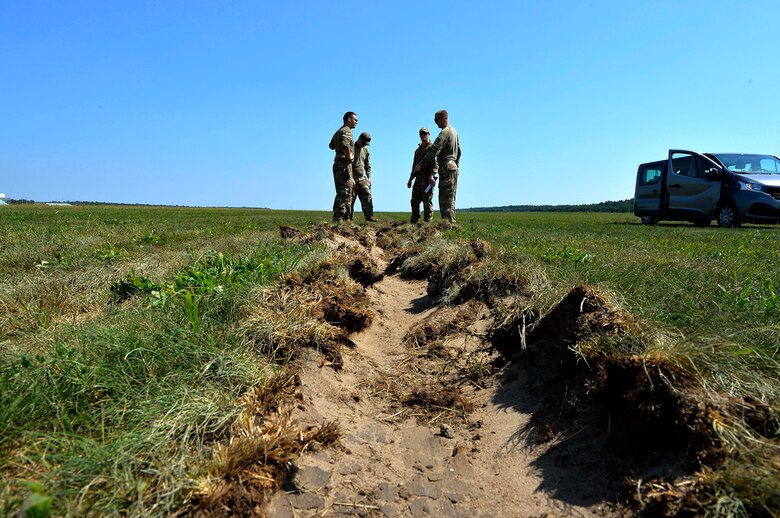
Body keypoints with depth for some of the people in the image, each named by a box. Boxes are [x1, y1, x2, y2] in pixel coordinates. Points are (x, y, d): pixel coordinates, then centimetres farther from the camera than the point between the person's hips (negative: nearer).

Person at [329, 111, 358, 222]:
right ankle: (339, 219, -13)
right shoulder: (347, 131, -10)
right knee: (345, 195, -11)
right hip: (344, 165, -10)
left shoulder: (338, 132, 20)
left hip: (338, 165, 10)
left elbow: (331, 145, 35)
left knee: (341, 195, 13)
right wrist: (349, 156, -17)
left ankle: (339, 219, 16)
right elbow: (345, 145, -30)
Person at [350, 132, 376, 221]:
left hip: (362, 179, 5)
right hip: (352, 179, -5)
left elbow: (368, 165, 21)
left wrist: (369, 177, 8)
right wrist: (350, 178, -16)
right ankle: (349, 218, 1)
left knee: (367, 196, -9)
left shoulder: (365, 150, 16)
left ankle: (369, 216, -10)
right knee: (350, 199, -5)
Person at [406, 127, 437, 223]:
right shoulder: (418, 149, 24)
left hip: (427, 178, -8)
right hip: (418, 178, 8)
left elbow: (435, 163, -13)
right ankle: (414, 222, 10)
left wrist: (431, 176, -25)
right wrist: (410, 179, 22)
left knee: (427, 202, -7)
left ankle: (427, 222, -5)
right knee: (414, 201, 6)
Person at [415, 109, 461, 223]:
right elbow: (458, 151, 23)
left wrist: (421, 164, -19)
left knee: (446, 197, -10)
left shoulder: (445, 132, -13)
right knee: (450, 197, 11)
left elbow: (434, 150, -20)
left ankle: (449, 222, -11)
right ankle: (451, 222, 14)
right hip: (453, 167, 10)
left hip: (446, 168, -10)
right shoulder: (454, 131, 17)